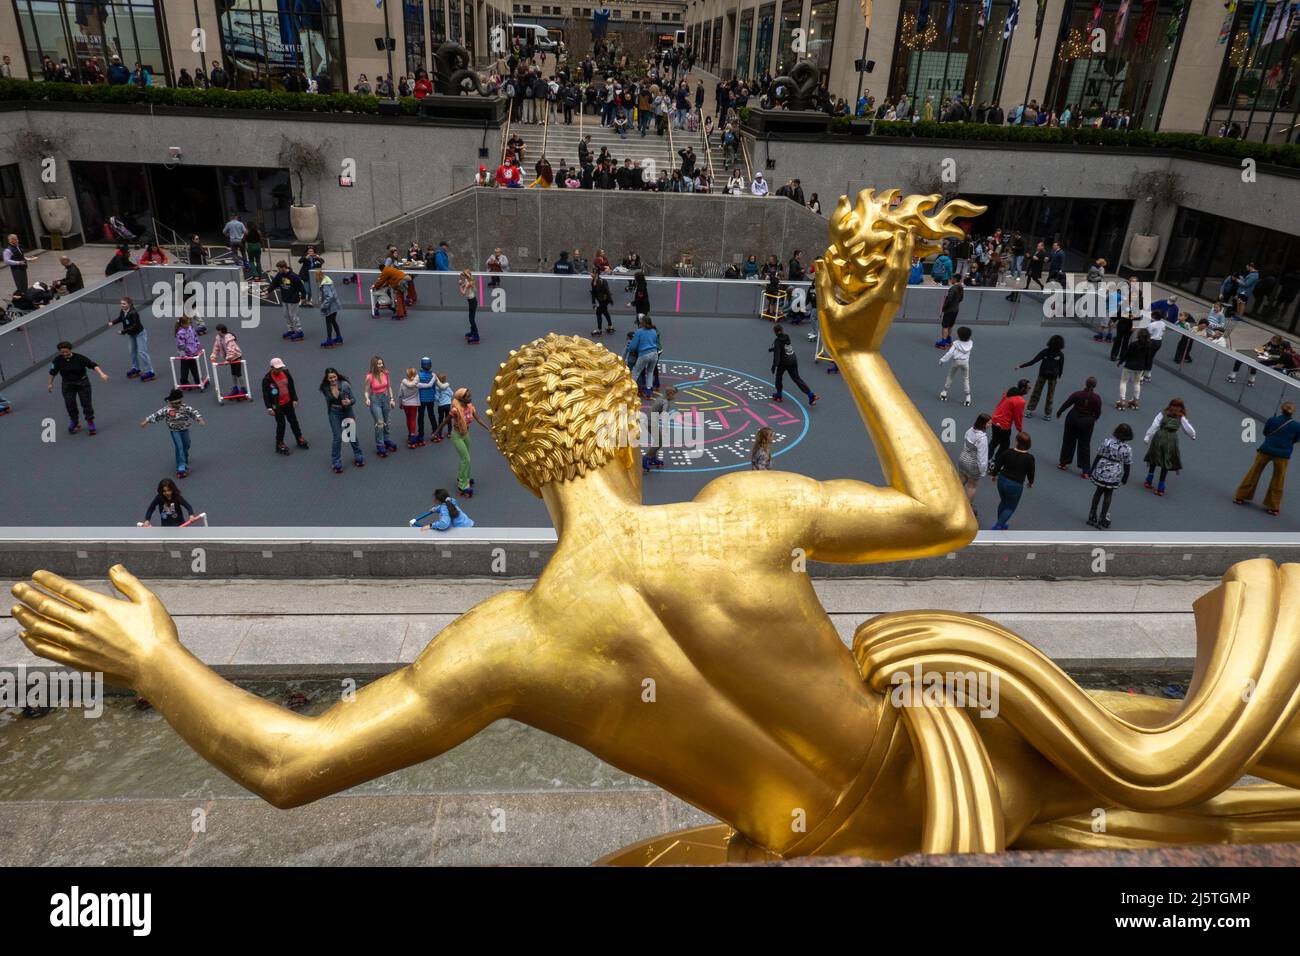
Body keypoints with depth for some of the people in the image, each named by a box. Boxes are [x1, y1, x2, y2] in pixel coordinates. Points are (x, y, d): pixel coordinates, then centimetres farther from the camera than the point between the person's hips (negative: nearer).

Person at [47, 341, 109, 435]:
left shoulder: (79, 357, -17)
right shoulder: (58, 360, -9)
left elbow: (93, 365, -20)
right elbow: (53, 372, 4)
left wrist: (101, 374, -34)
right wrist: (50, 384, 10)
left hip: (82, 382, -2)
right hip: (68, 384, 2)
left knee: (86, 403, -2)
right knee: (69, 404, 0)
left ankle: (90, 422, 11)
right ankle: (74, 422, 20)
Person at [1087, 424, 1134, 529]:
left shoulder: (1107, 442, -9)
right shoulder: (1127, 448, -10)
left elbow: (1098, 457, -5)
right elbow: (1127, 465, -3)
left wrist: (1091, 469, 4)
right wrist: (1125, 478, 10)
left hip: (1100, 472, 1)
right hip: (1113, 476, -1)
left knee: (1098, 491, 18)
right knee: (1108, 495, 13)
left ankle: (1092, 516, 24)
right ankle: (1102, 519, 18)